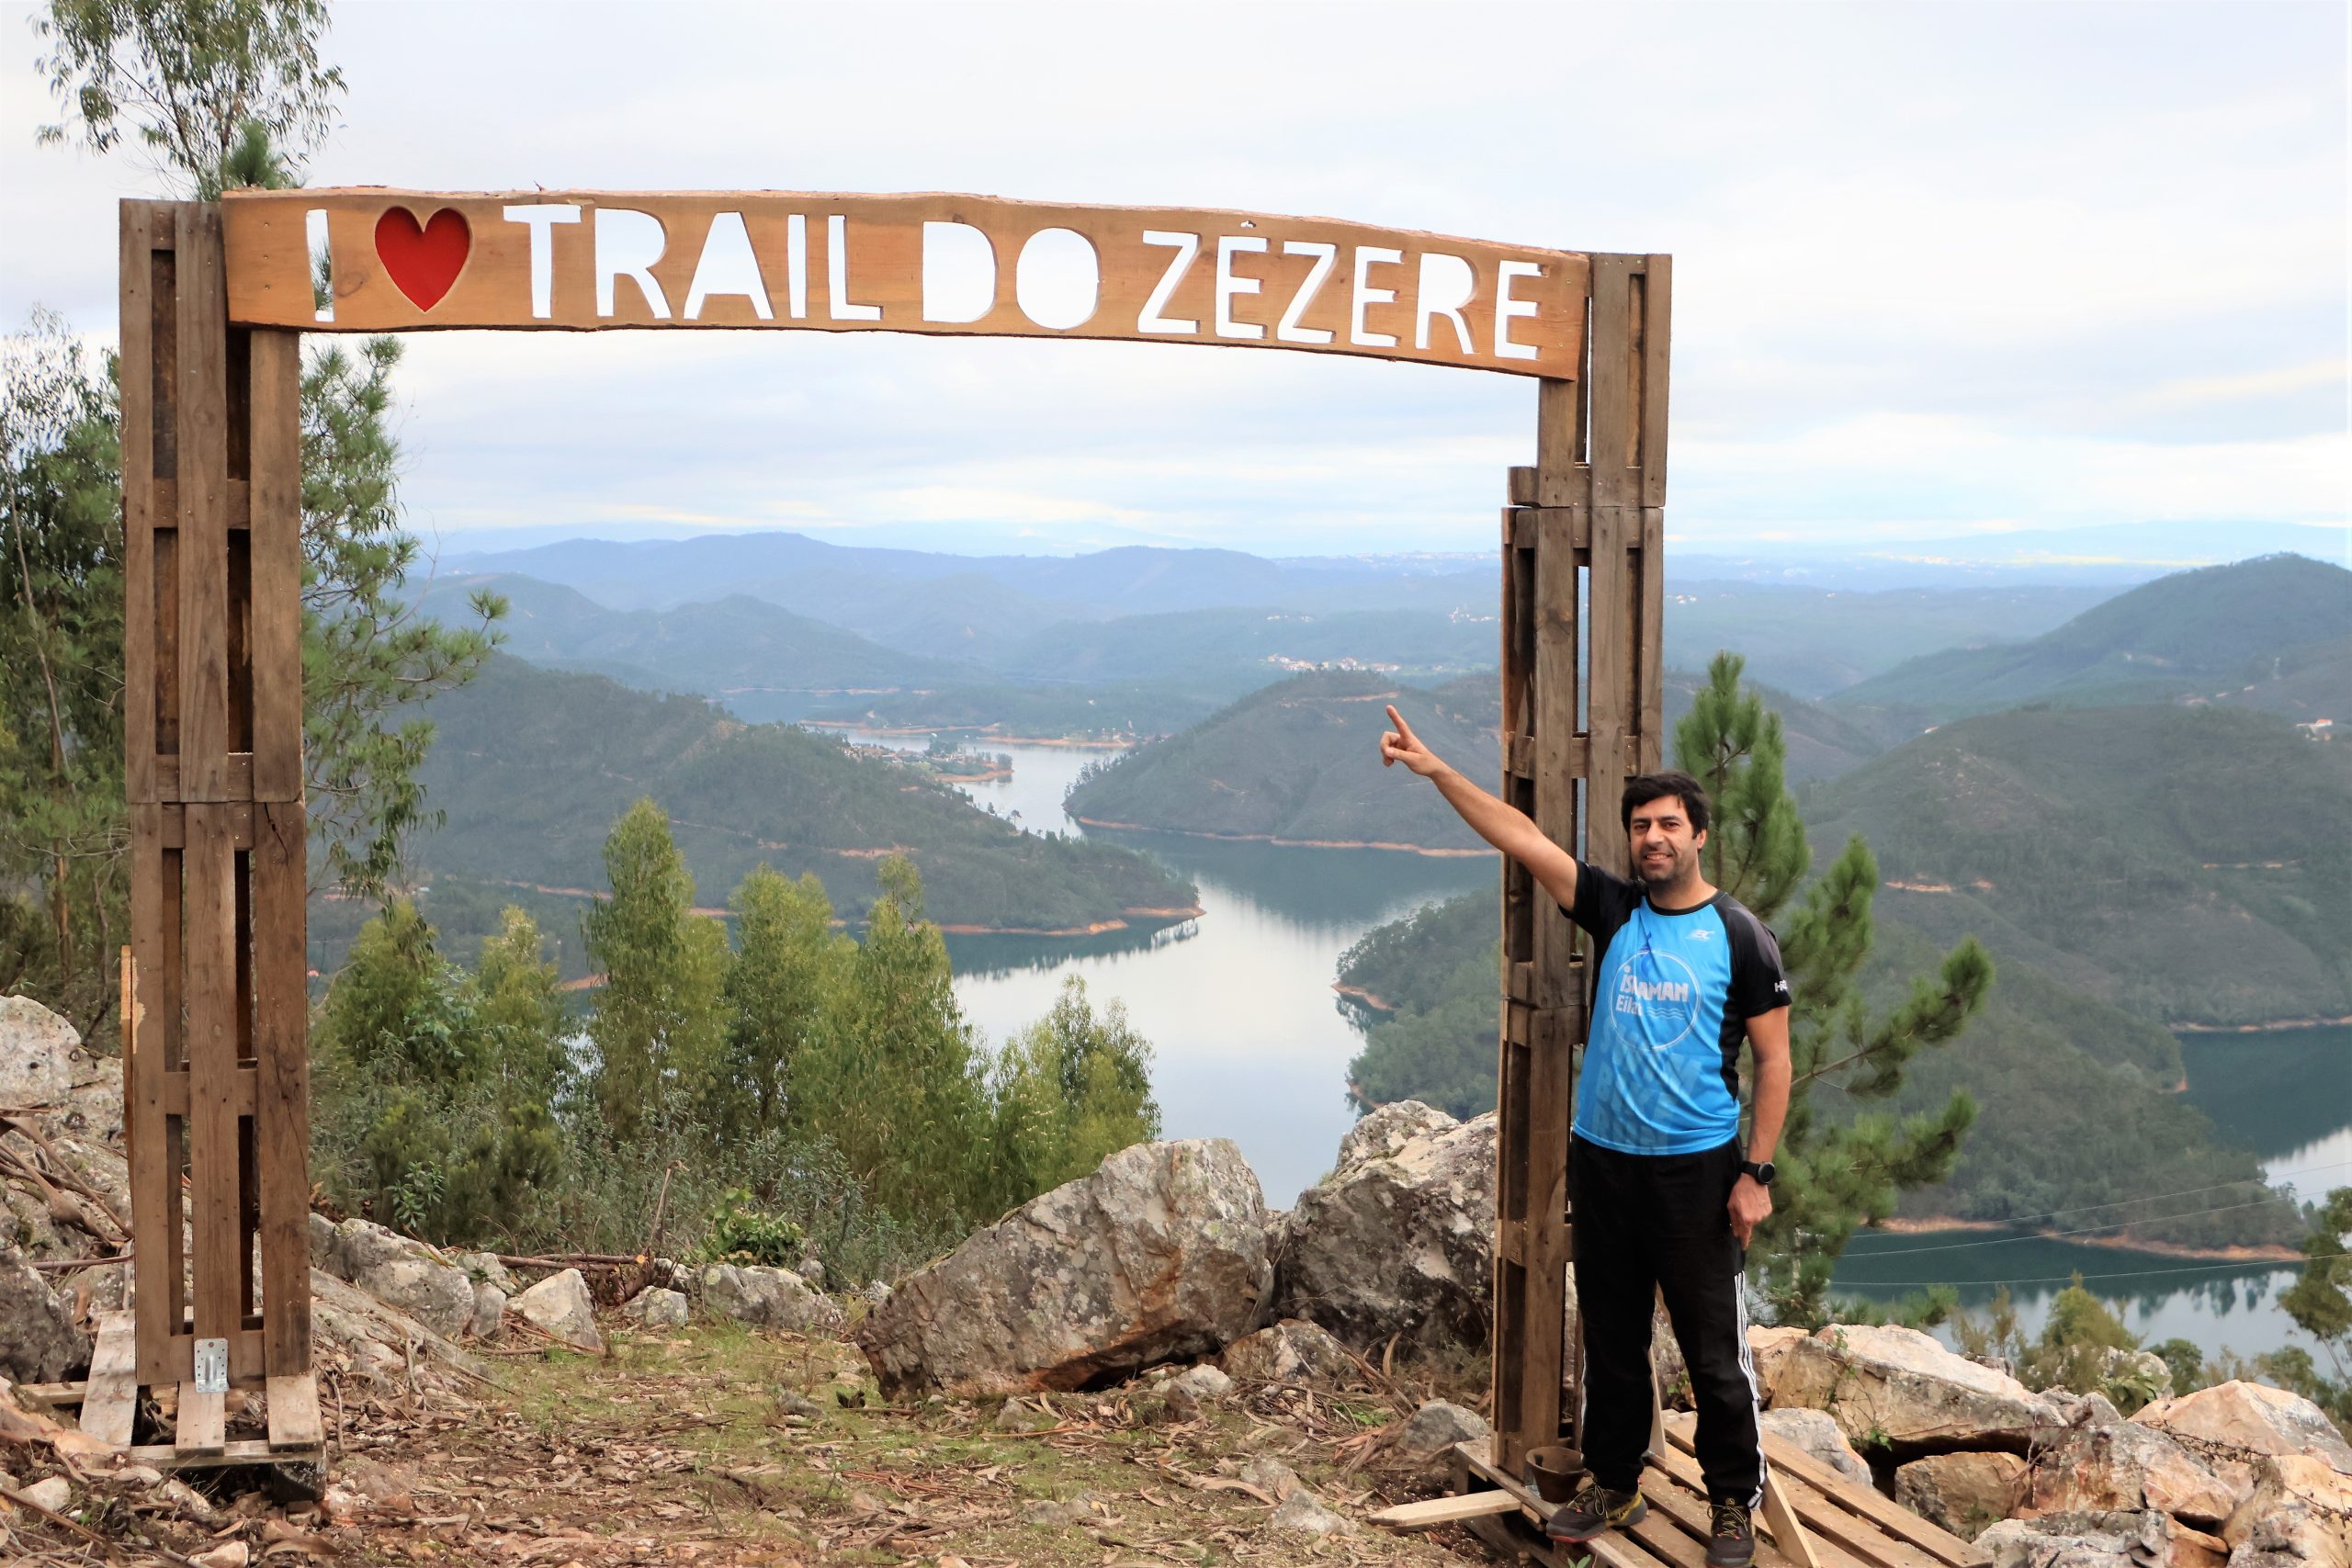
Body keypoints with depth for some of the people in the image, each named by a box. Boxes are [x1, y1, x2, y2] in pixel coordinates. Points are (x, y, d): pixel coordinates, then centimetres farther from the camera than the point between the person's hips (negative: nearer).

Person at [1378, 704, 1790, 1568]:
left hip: (1696, 1171, -4)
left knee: (1715, 1351, 3)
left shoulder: (1739, 937, -6)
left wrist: (1756, 1173, -10)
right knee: (1610, 1341, 15)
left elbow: (1774, 1059, -5)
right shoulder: (1614, 909, 3)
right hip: (1603, 1163, 4)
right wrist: (1433, 769, -10)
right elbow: (1520, 834, -3)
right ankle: (1614, 1487, 29)